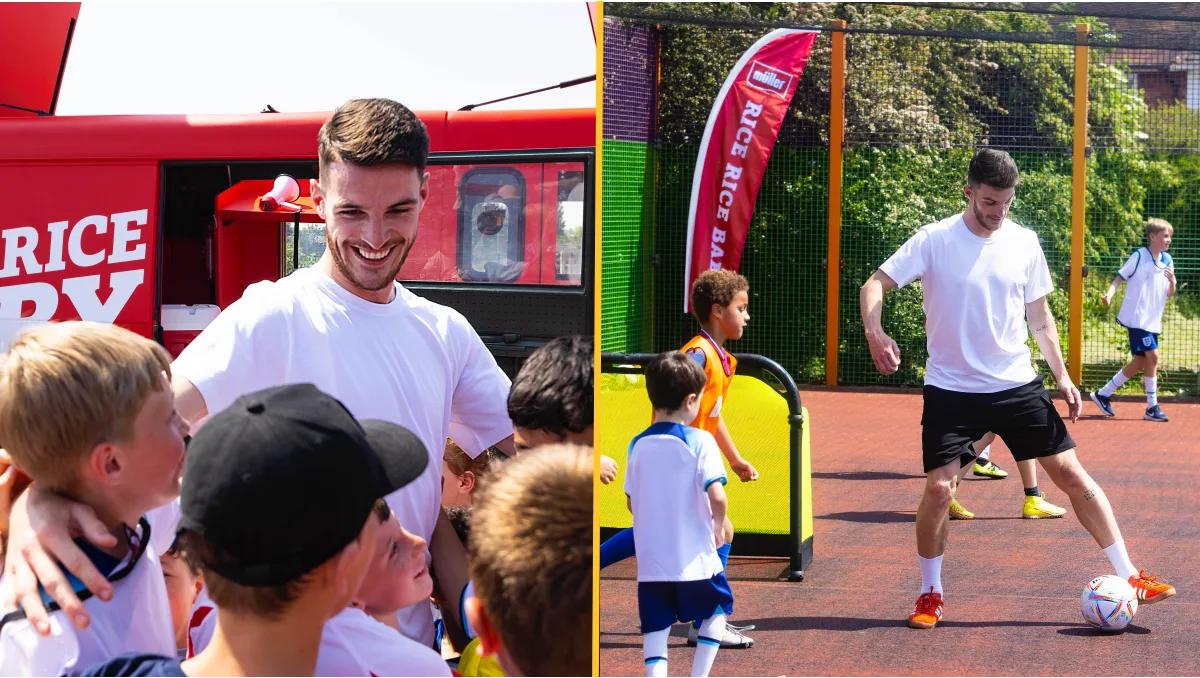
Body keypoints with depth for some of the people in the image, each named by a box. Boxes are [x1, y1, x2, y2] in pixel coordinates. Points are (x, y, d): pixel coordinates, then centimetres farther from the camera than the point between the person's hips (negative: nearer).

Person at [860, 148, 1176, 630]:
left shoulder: (1024, 242, 2)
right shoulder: (935, 240, -8)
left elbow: (1039, 314, 13)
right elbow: (874, 285, -11)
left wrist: (1062, 374, 6)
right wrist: (875, 332, -31)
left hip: (1017, 385, 3)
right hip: (951, 388, -3)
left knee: (1071, 473, -1)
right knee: (939, 487, -10)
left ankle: (1129, 578, 7)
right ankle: (930, 595, 11)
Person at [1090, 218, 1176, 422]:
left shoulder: (1167, 260, 8)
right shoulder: (1139, 256, -9)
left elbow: (1170, 293, 11)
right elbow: (1119, 277, -7)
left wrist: (1172, 280, -10)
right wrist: (1110, 293, -25)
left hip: (1152, 320, 7)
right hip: (1137, 318, -7)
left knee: (1140, 362, 8)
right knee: (1152, 356, -13)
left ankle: (1104, 394, 21)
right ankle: (1152, 407, -5)